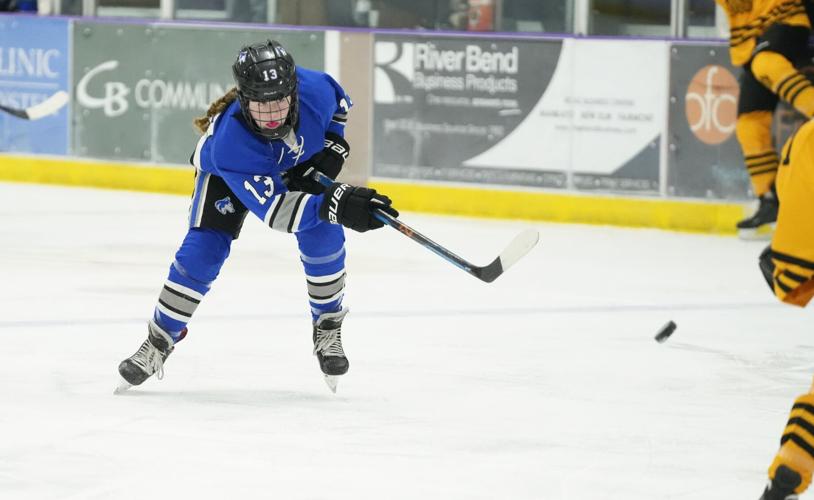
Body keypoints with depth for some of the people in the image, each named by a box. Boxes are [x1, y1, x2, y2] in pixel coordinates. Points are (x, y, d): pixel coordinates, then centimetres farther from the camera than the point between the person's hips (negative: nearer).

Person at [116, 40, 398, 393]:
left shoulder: (314, 89, -37)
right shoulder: (229, 141, -47)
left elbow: (338, 102, -8)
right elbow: (273, 210, -50)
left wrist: (332, 149, -18)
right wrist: (333, 205, -63)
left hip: (301, 162, 3)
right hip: (225, 171, -3)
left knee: (322, 237, -15)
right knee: (203, 249, -13)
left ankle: (328, 328, 7)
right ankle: (159, 341, 3)